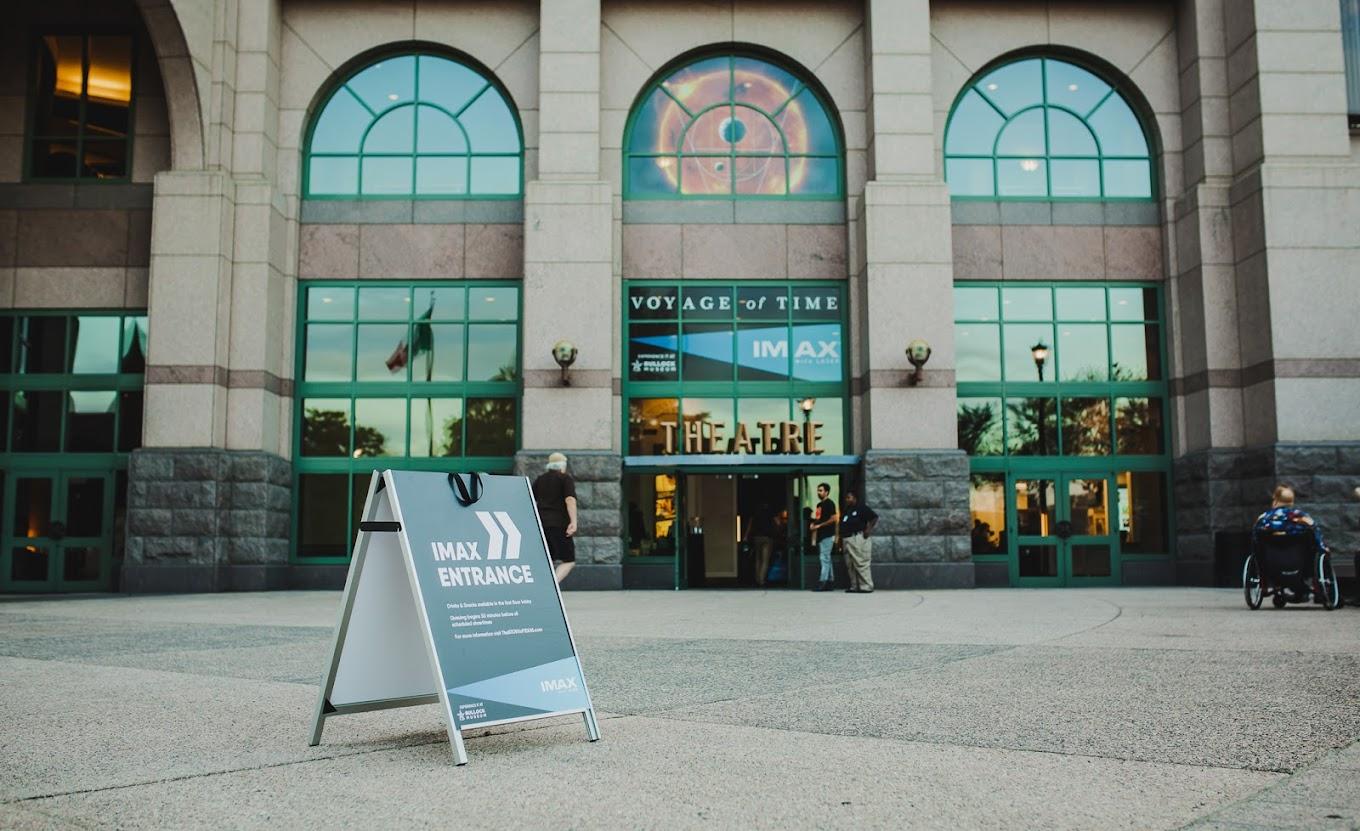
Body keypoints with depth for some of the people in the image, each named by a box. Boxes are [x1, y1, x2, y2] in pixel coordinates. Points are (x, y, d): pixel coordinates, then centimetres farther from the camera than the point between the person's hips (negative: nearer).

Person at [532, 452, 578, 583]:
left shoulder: (540, 479, 18)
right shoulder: (566, 478, 3)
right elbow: (570, 499, -12)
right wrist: (573, 522, -20)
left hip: (540, 523, 6)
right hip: (558, 524, -5)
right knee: (568, 561, -1)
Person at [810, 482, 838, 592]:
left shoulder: (829, 503, -8)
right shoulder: (819, 504, 19)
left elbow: (834, 518, -17)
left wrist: (819, 525, -16)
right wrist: (814, 524, 8)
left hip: (827, 535, -10)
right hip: (821, 535, 10)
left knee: (824, 558, -12)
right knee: (826, 559, 10)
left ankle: (822, 583, -14)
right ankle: (830, 581, 14)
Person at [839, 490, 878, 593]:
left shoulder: (862, 508, -3)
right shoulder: (846, 511, 20)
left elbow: (875, 518, -7)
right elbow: (842, 526, 24)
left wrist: (869, 529, -15)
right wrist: (840, 540, 16)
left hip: (858, 539, -9)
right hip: (846, 540, 9)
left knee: (861, 563, -11)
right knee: (850, 565, 9)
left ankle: (866, 586, -10)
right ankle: (854, 586, 14)